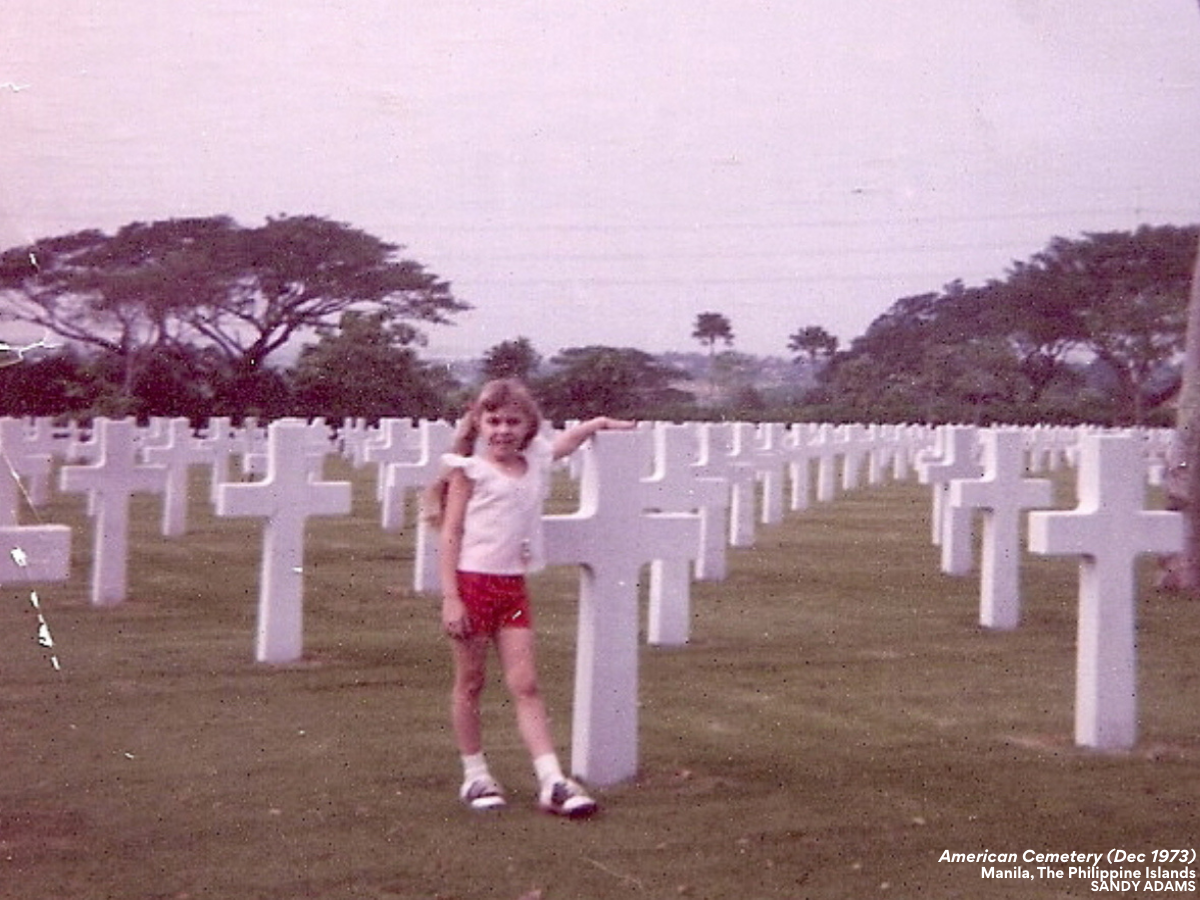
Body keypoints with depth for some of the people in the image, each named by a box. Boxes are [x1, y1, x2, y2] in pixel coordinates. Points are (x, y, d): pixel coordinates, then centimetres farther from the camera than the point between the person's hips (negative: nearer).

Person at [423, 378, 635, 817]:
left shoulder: (536, 462, 8)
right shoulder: (470, 471, -5)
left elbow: (565, 441, 33)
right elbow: (450, 535, -8)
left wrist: (600, 423, 30)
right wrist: (450, 598, -15)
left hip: (513, 587, 4)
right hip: (472, 582, -4)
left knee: (526, 685, 0)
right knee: (470, 683, 7)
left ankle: (551, 780, -5)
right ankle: (475, 775, 18)